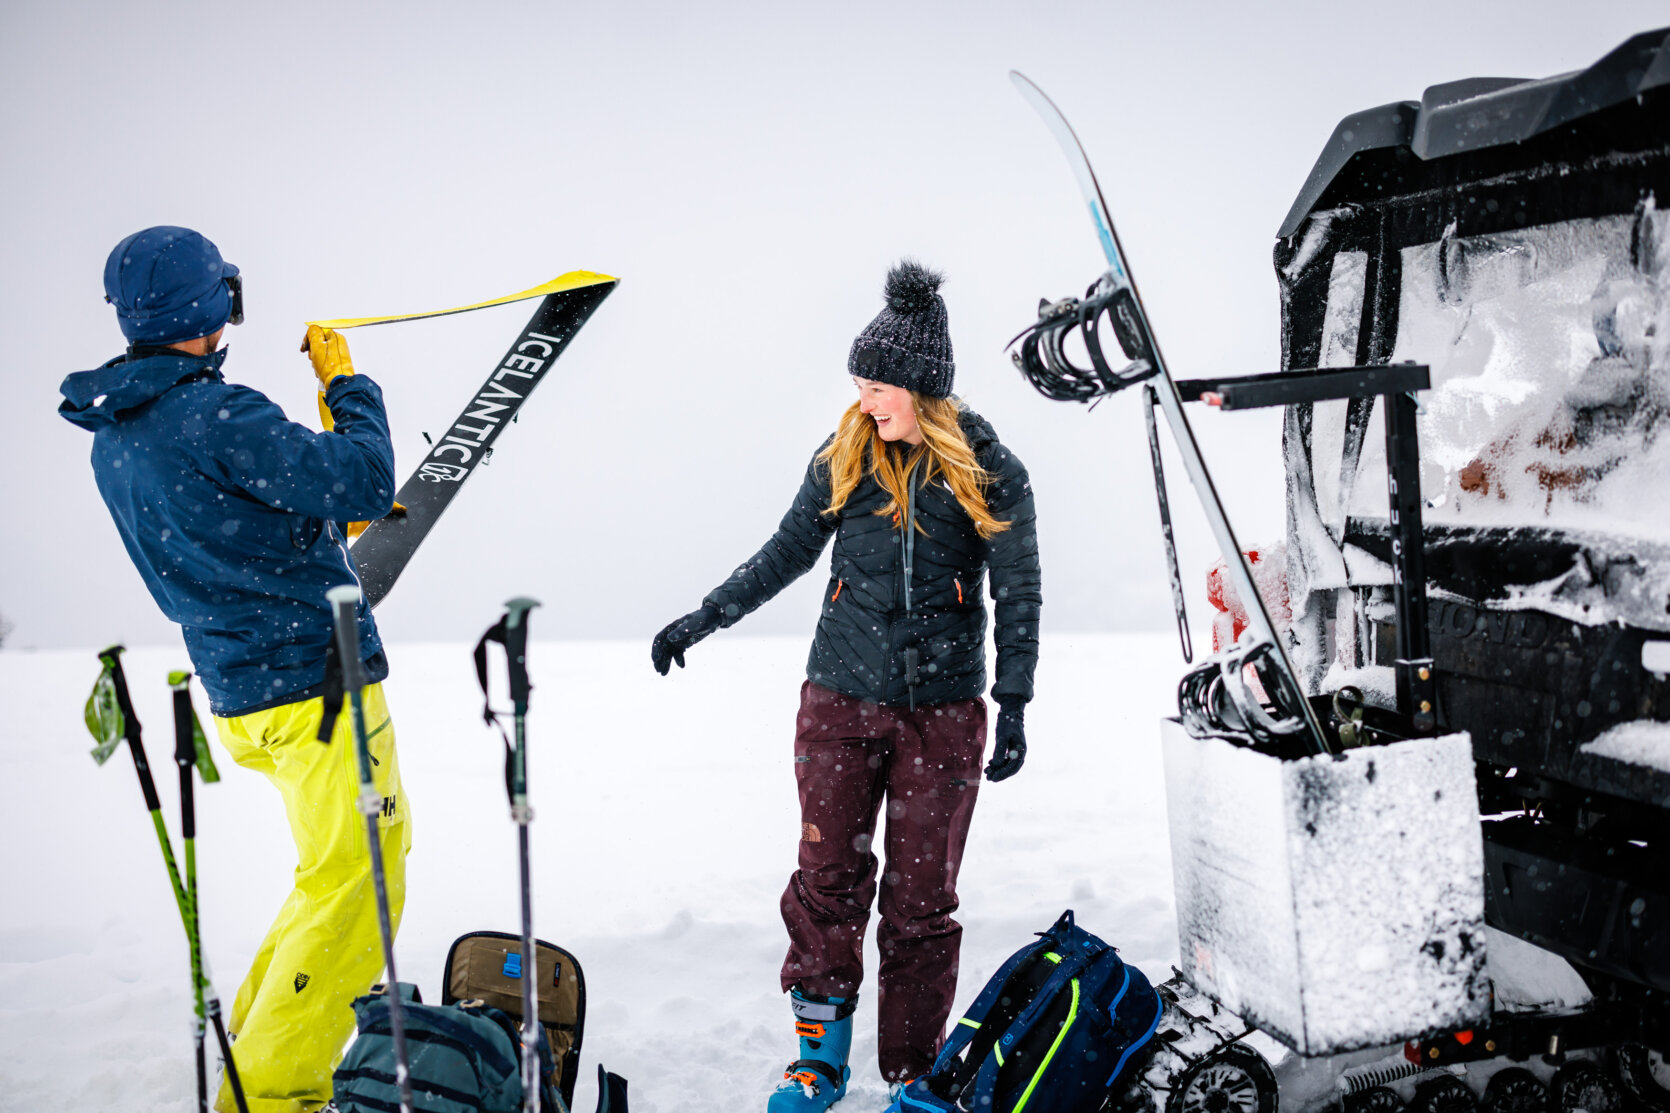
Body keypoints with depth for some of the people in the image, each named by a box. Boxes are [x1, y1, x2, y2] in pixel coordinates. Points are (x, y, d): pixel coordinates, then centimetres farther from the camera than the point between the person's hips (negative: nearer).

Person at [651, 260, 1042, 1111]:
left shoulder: (990, 474, -3)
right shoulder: (843, 458, 3)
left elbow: (1019, 594, -1)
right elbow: (787, 553, 13)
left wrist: (1014, 706, -7)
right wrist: (700, 621, 13)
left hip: (944, 712, -2)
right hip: (841, 701, 2)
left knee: (921, 897, 4)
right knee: (826, 878, 2)